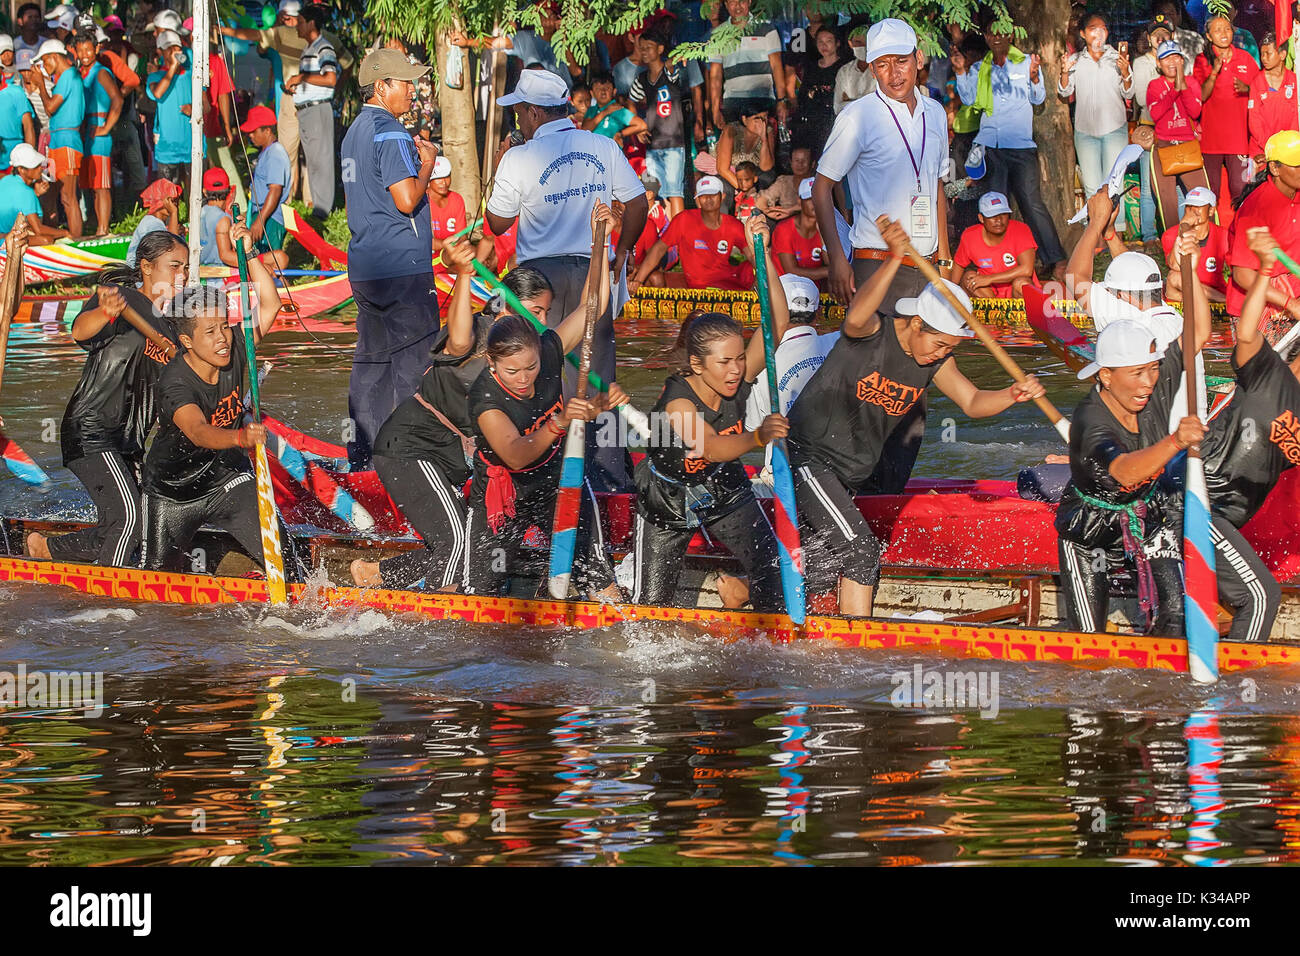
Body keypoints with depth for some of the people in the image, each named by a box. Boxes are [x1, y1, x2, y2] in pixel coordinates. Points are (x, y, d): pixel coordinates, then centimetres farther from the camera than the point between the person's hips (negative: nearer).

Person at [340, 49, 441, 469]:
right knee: (413, 356, -5)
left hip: (364, 265, 10)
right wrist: (427, 164, -6)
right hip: (402, 265, -10)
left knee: (372, 358, 14)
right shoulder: (390, 134, -15)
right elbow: (407, 199, -21)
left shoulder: (354, 132, 16)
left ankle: (363, 448, 16)